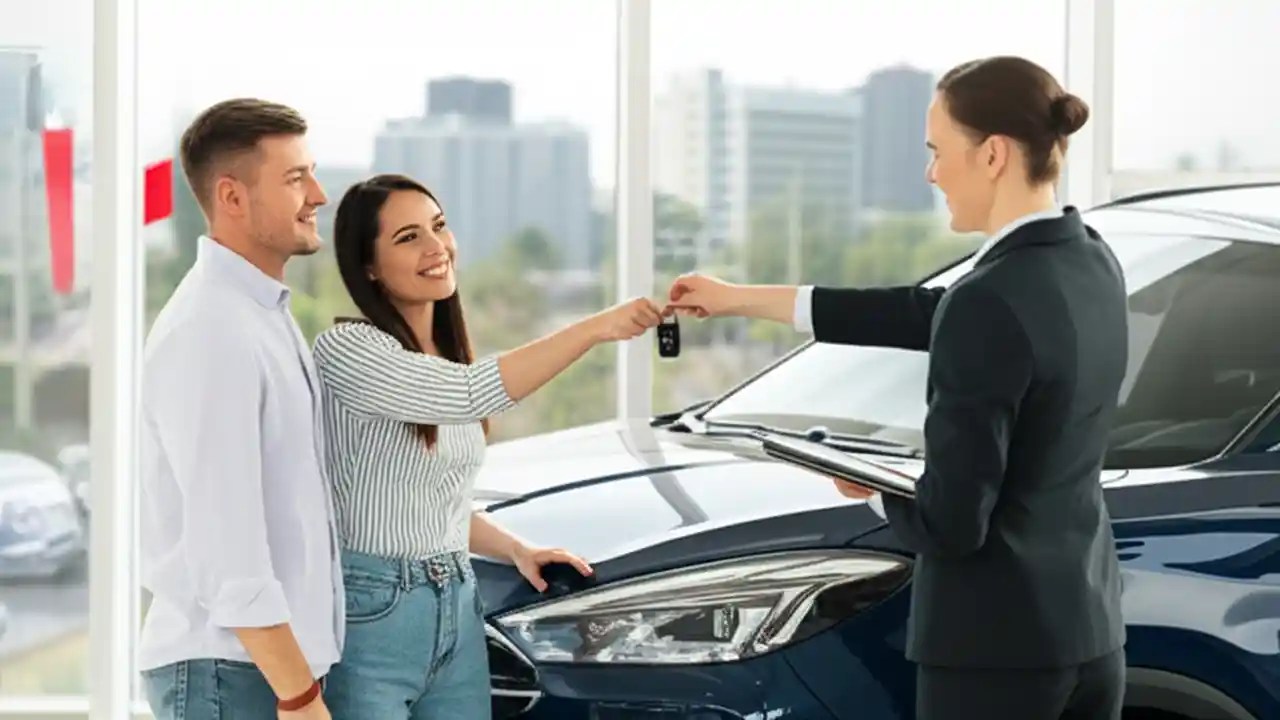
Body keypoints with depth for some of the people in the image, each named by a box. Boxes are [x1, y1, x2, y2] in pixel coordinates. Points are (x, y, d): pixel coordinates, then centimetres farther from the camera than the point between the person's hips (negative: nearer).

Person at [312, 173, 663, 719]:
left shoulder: (446, 361, 13)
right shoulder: (347, 351, -14)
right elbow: (469, 395, -26)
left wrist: (515, 550, 5)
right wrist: (596, 328, -27)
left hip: (457, 609, 8)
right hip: (371, 612, -8)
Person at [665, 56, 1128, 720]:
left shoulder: (990, 300, -21)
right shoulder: (1087, 264, 6)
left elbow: (949, 524, -20)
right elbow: (928, 313, 17)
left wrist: (872, 489, 2)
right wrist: (740, 299, 22)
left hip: (993, 644, -8)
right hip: (1090, 632, 8)